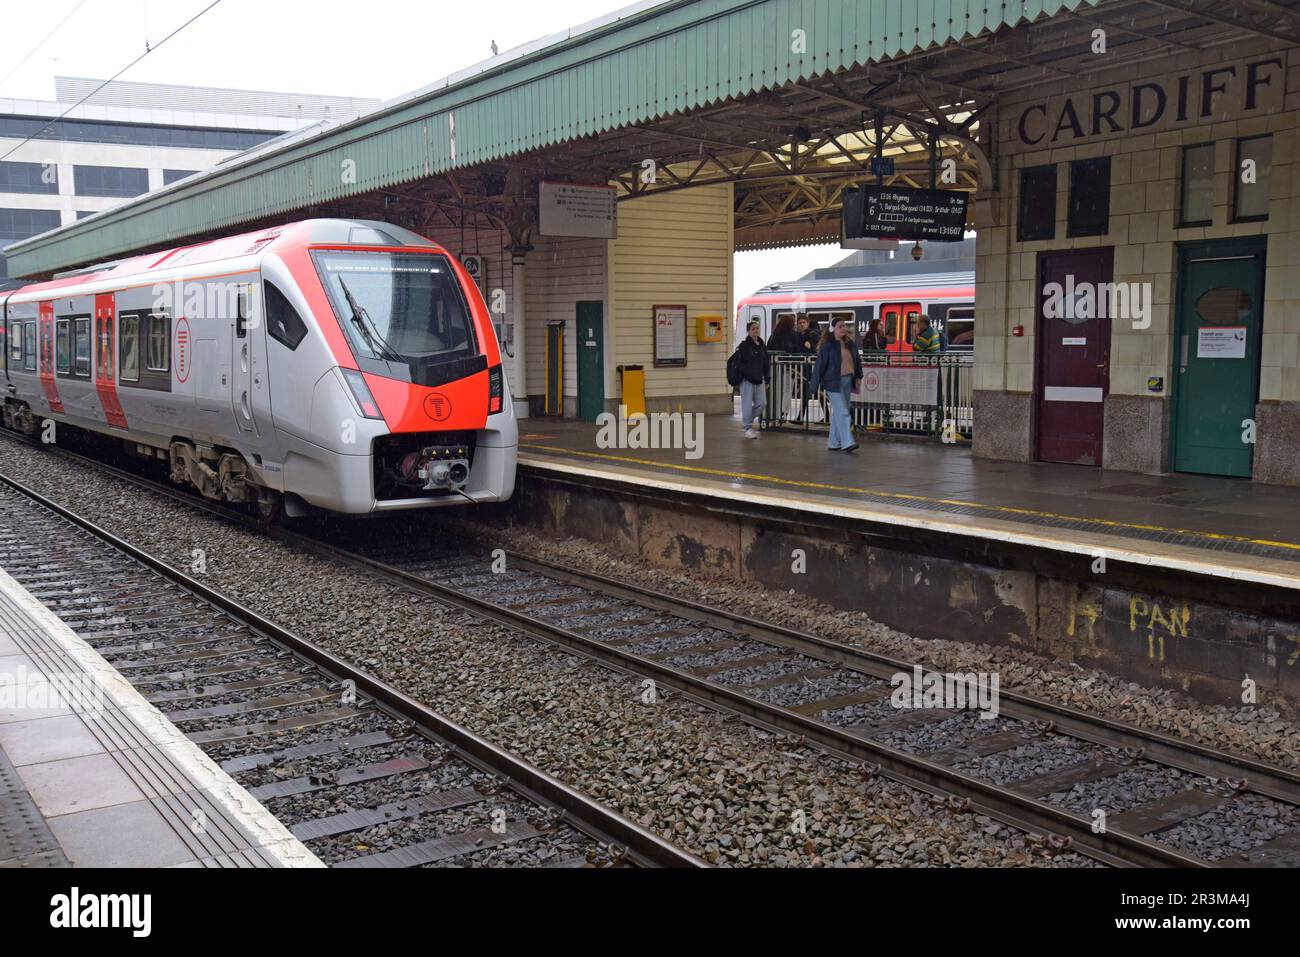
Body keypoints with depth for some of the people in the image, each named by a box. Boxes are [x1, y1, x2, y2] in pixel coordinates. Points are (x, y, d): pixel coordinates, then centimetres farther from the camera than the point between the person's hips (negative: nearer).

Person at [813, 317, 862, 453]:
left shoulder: (849, 343, 10)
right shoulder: (828, 345, -9)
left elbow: (857, 360, 18)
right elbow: (820, 364, -11)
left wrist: (858, 376, 13)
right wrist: (816, 383, -13)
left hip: (847, 381, 7)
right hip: (834, 383, -7)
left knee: (837, 413, 12)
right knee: (843, 412, -11)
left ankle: (833, 443, 19)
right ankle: (847, 443, -13)